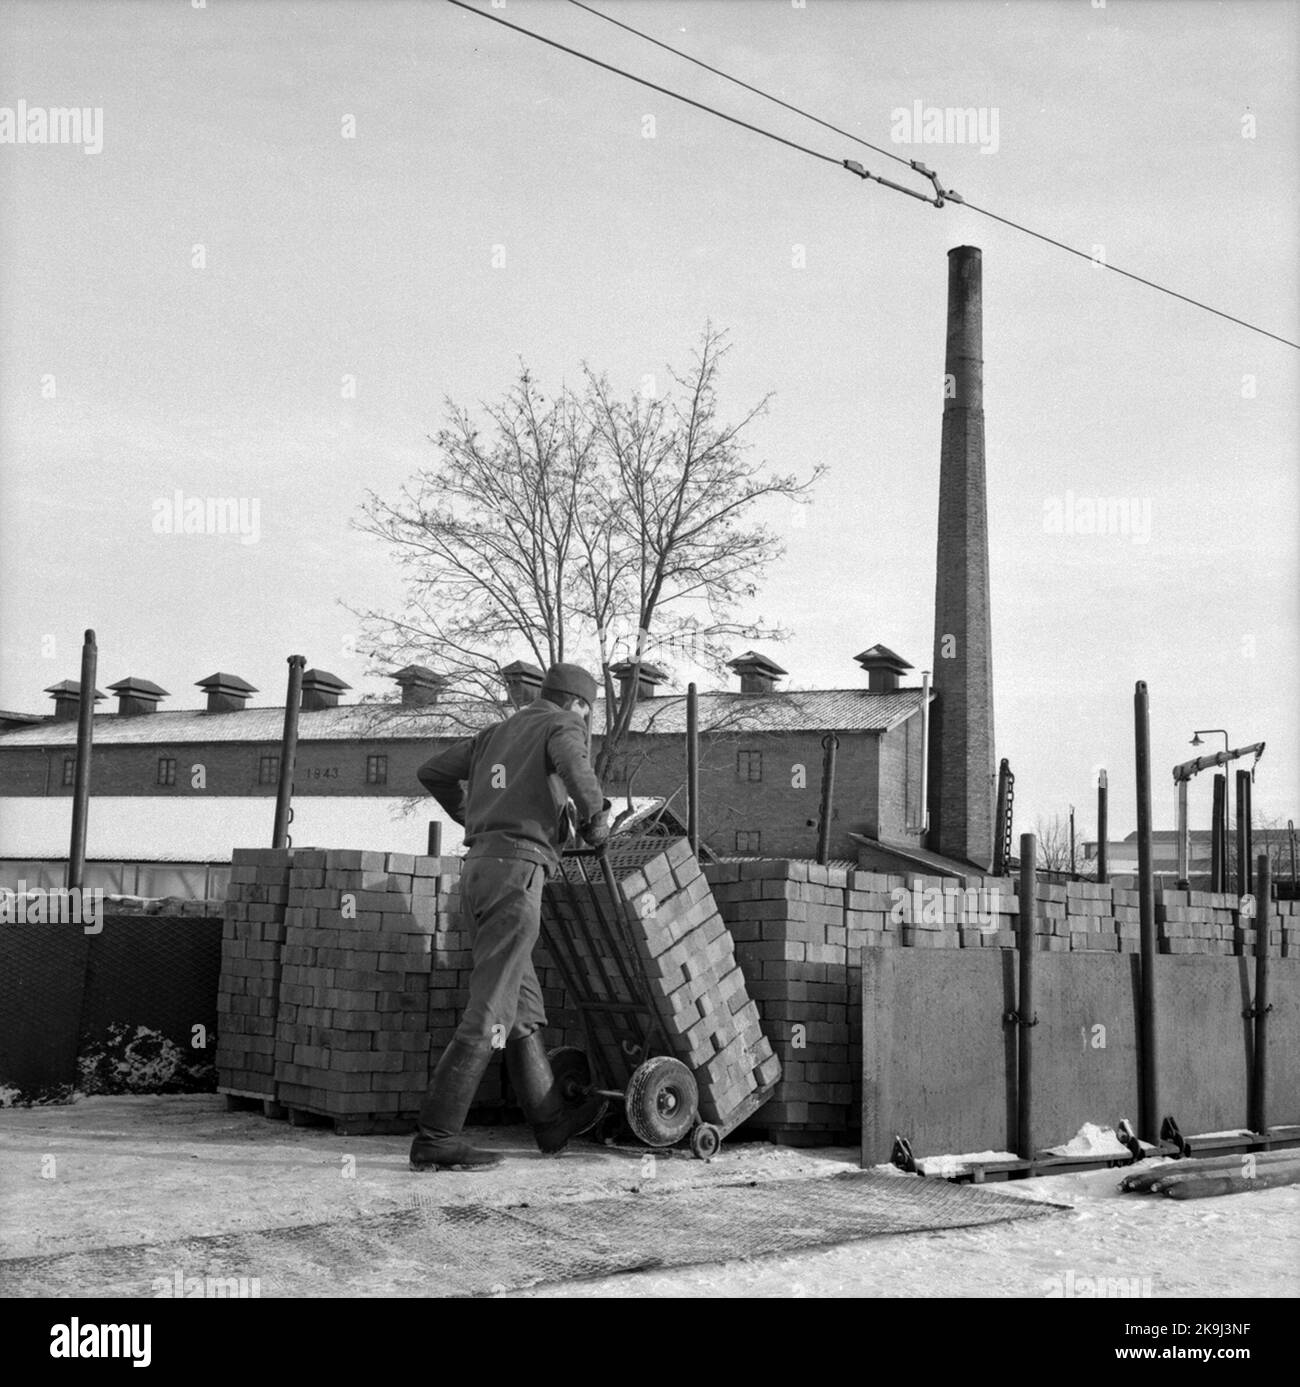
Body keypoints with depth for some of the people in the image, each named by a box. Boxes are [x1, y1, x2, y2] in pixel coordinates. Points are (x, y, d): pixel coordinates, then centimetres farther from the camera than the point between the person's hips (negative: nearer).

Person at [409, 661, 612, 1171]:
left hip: (479, 865, 9)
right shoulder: (562, 728, 2)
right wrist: (595, 819, -6)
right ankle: (435, 1139, -13)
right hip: (517, 870, -9)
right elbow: (573, 766, -22)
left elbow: (432, 772, 28)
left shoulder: (497, 733, 23)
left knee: (525, 1007, 17)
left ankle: (551, 1122, 26)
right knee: (489, 1013, -10)